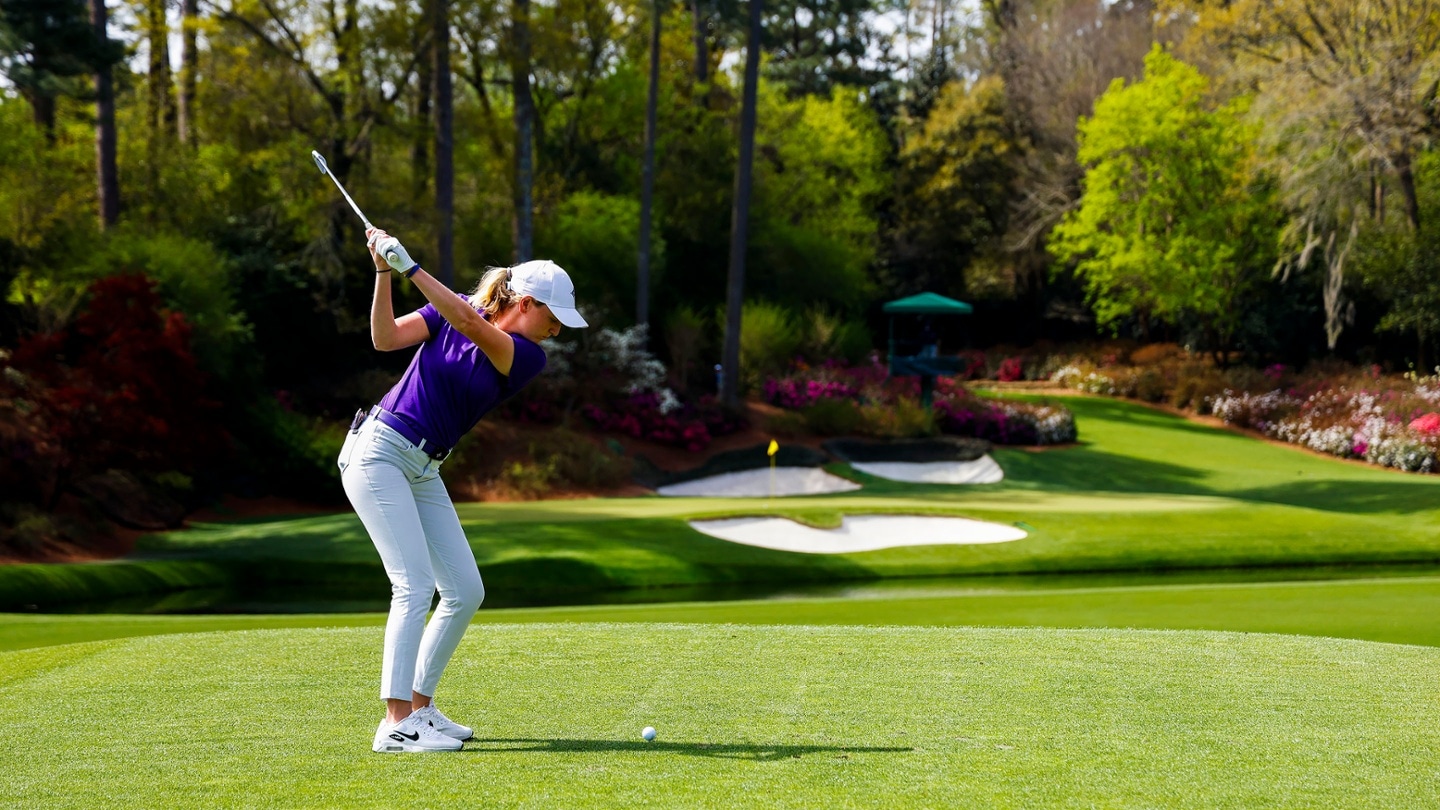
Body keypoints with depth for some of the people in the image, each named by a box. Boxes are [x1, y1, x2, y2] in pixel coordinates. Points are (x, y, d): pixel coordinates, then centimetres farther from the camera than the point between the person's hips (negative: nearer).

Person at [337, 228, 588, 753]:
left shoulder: (528, 358, -1)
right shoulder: (451, 310, -4)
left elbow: (471, 325, -19)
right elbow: (385, 338, -12)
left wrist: (410, 268, -26)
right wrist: (384, 272, -22)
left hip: (423, 471, 6)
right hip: (378, 451, -6)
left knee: (466, 590, 2)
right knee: (415, 584, -16)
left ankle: (420, 705, 13)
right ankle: (397, 723, -18)